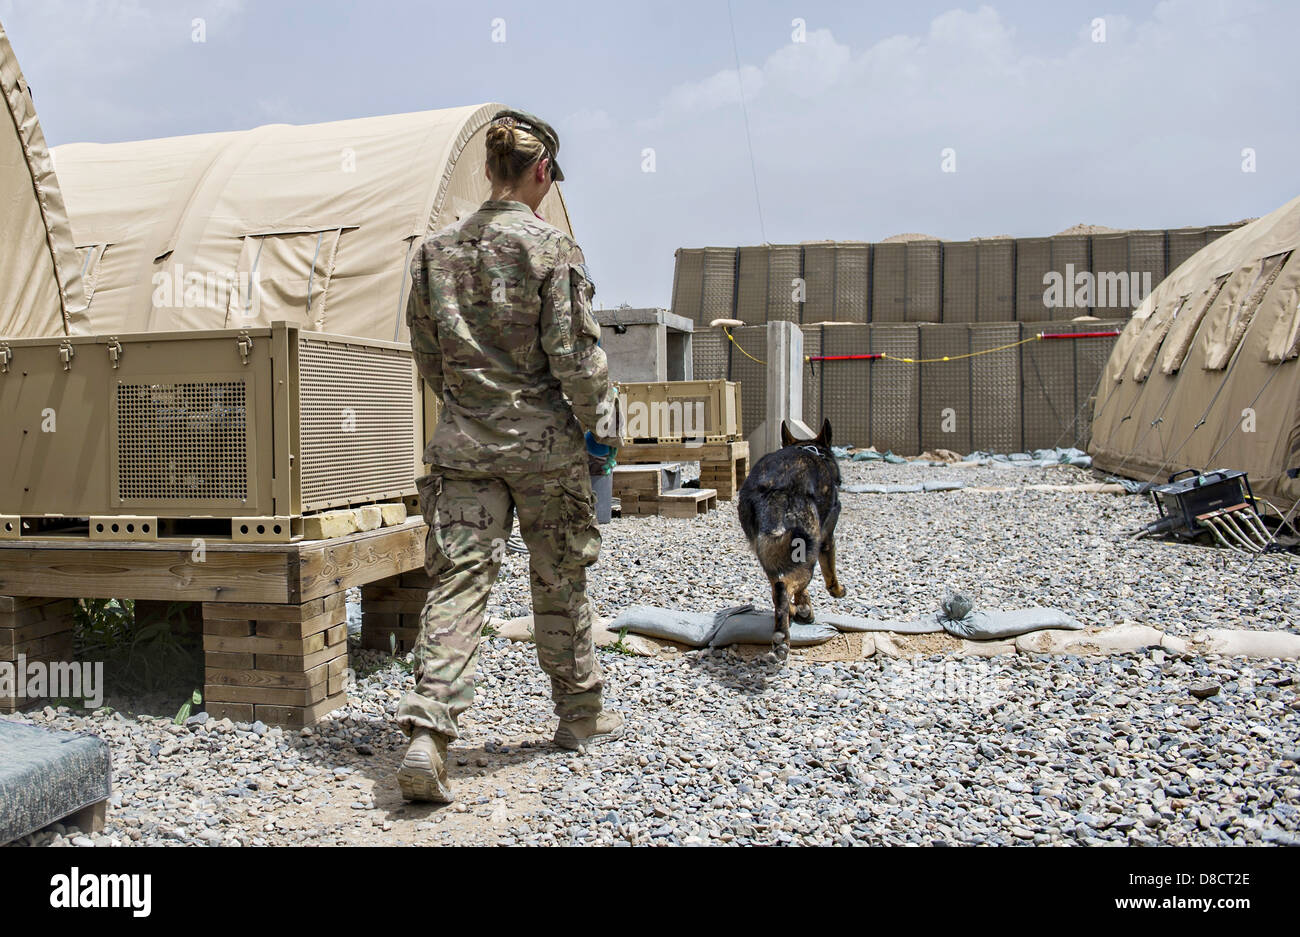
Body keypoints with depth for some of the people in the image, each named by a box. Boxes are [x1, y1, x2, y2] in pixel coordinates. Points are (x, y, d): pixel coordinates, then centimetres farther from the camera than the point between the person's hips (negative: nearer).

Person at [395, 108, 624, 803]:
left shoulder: (435, 251, 6)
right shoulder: (551, 248, -9)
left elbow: (428, 357, 12)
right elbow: (574, 353, -12)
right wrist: (601, 424, 1)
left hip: (465, 441, 3)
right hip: (544, 440, -3)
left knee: (457, 579, 2)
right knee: (559, 579, 12)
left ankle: (426, 730, -11)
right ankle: (581, 717, 29)